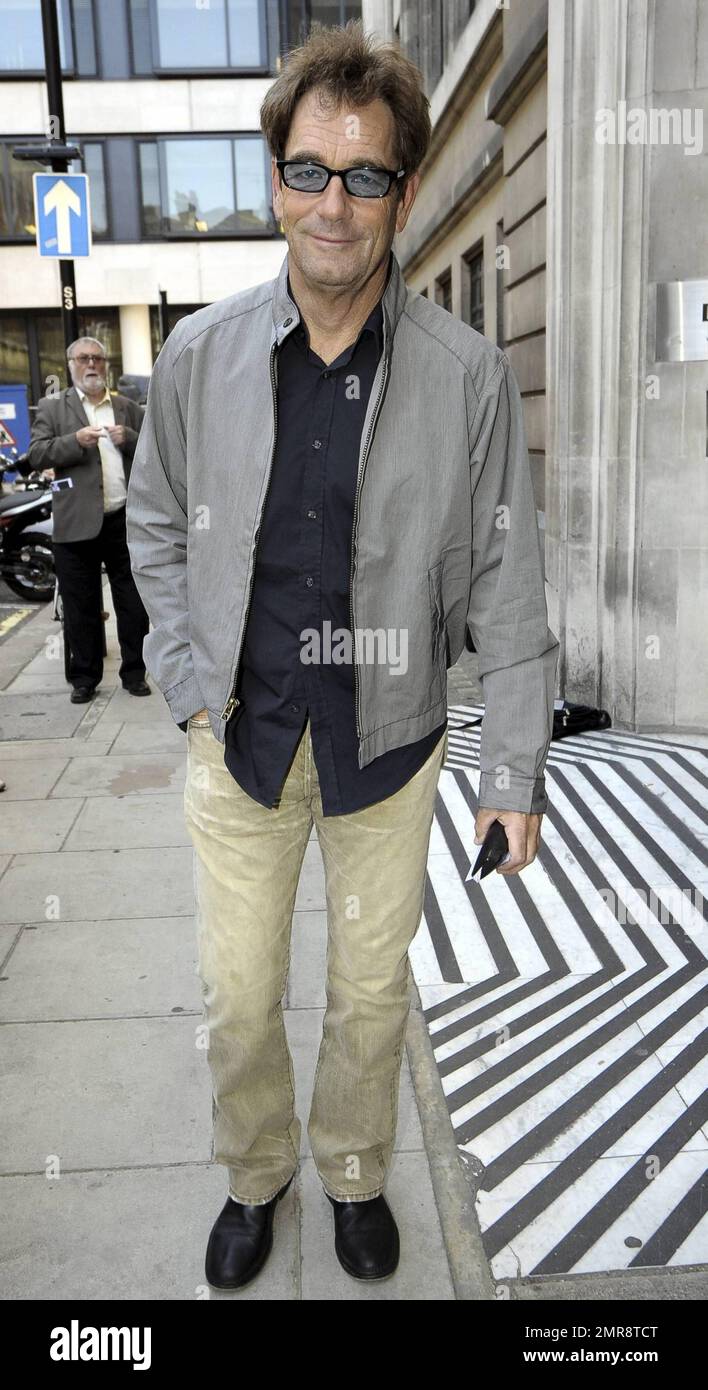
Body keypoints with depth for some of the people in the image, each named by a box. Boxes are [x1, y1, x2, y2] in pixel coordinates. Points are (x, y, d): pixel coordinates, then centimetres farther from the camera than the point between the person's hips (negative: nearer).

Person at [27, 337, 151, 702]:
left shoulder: (129, 408, 14)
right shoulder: (51, 407, 8)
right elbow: (36, 455, -2)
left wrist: (129, 439, -9)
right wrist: (75, 441, -17)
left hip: (126, 521, 2)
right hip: (76, 524, -1)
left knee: (134, 603, 6)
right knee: (81, 607, 4)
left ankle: (134, 672, 18)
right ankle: (84, 678, 15)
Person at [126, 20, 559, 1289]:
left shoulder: (468, 376, -9)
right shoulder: (200, 355, -4)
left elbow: (505, 583, -5)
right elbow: (157, 530, 8)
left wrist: (516, 769, -6)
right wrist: (193, 690, -1)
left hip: (390, 743, -1)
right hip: (238, 741, 1)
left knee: (371, 994, 16)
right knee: (238, 999, 14)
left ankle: (354, 1175, 45)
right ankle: (254, 1176, 44)